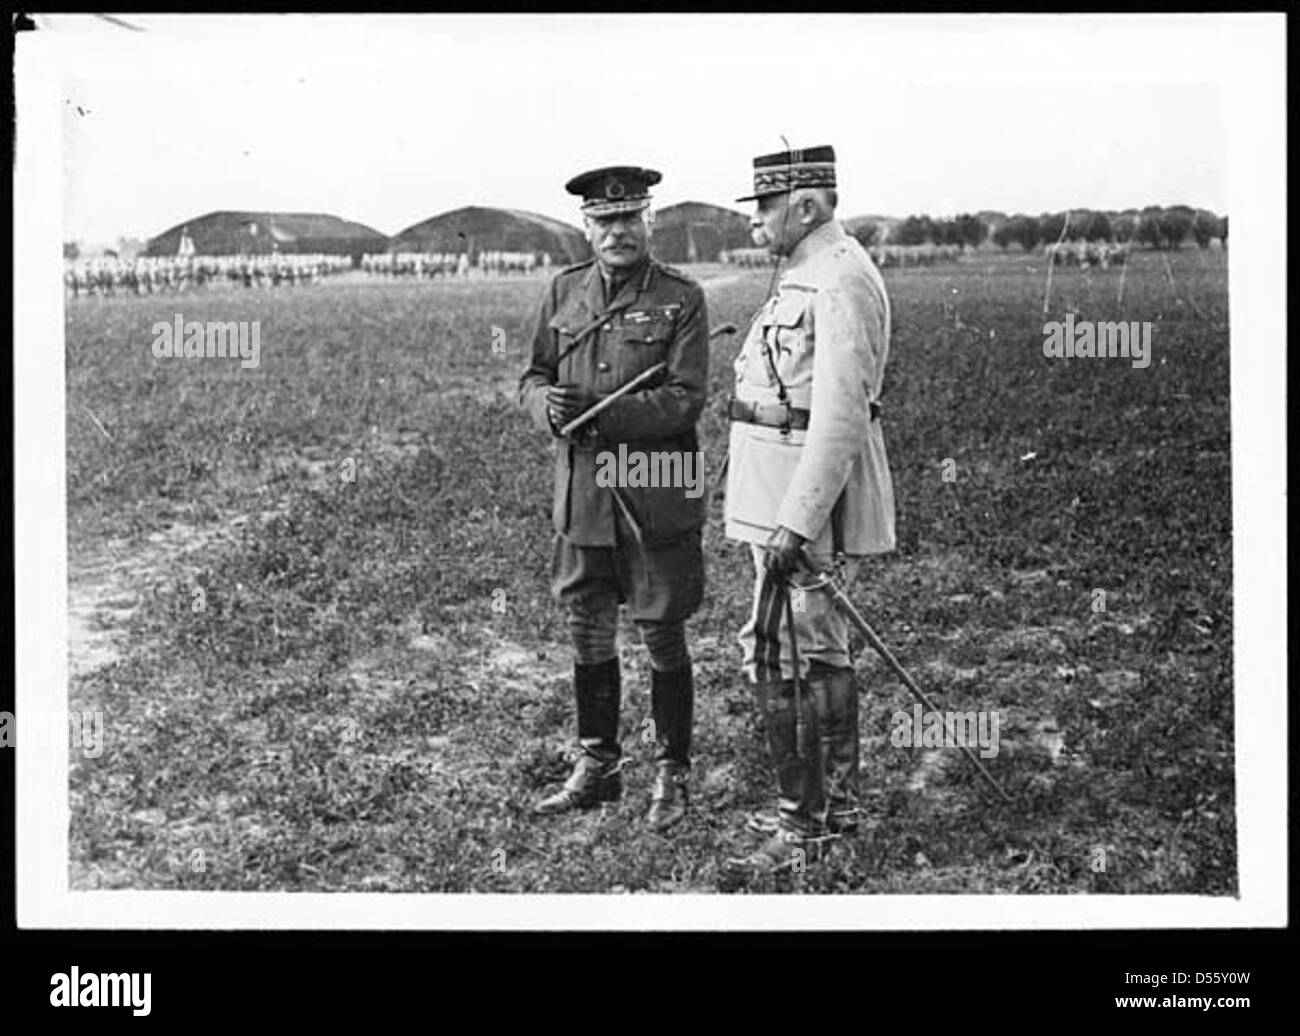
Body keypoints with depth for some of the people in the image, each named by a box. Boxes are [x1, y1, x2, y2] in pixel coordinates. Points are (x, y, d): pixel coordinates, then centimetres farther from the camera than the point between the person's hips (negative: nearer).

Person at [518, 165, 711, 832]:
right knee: (588, 634, 12)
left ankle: (671, 776, 18)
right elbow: (531, 377, 11)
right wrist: (548, 407, -13)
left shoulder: (681, 299, -5)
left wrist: (598, 410, -24)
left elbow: (685, 401, -13)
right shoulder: (564, 292, 8)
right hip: (581, 493, 4)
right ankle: (596, 769, 27)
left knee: (663, 638, 5)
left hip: (656, 496, -4)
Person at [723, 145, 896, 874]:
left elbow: (839, 416, -23)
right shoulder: (810, 274, 16)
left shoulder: (841, 281, -17)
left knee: (780, 653, -7)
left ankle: (803, 820, 1)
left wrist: (795, 523, -26)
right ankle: (839, 804, 25)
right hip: (787, 485, 10)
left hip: (808, 490, -10)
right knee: (819, 648, 15)